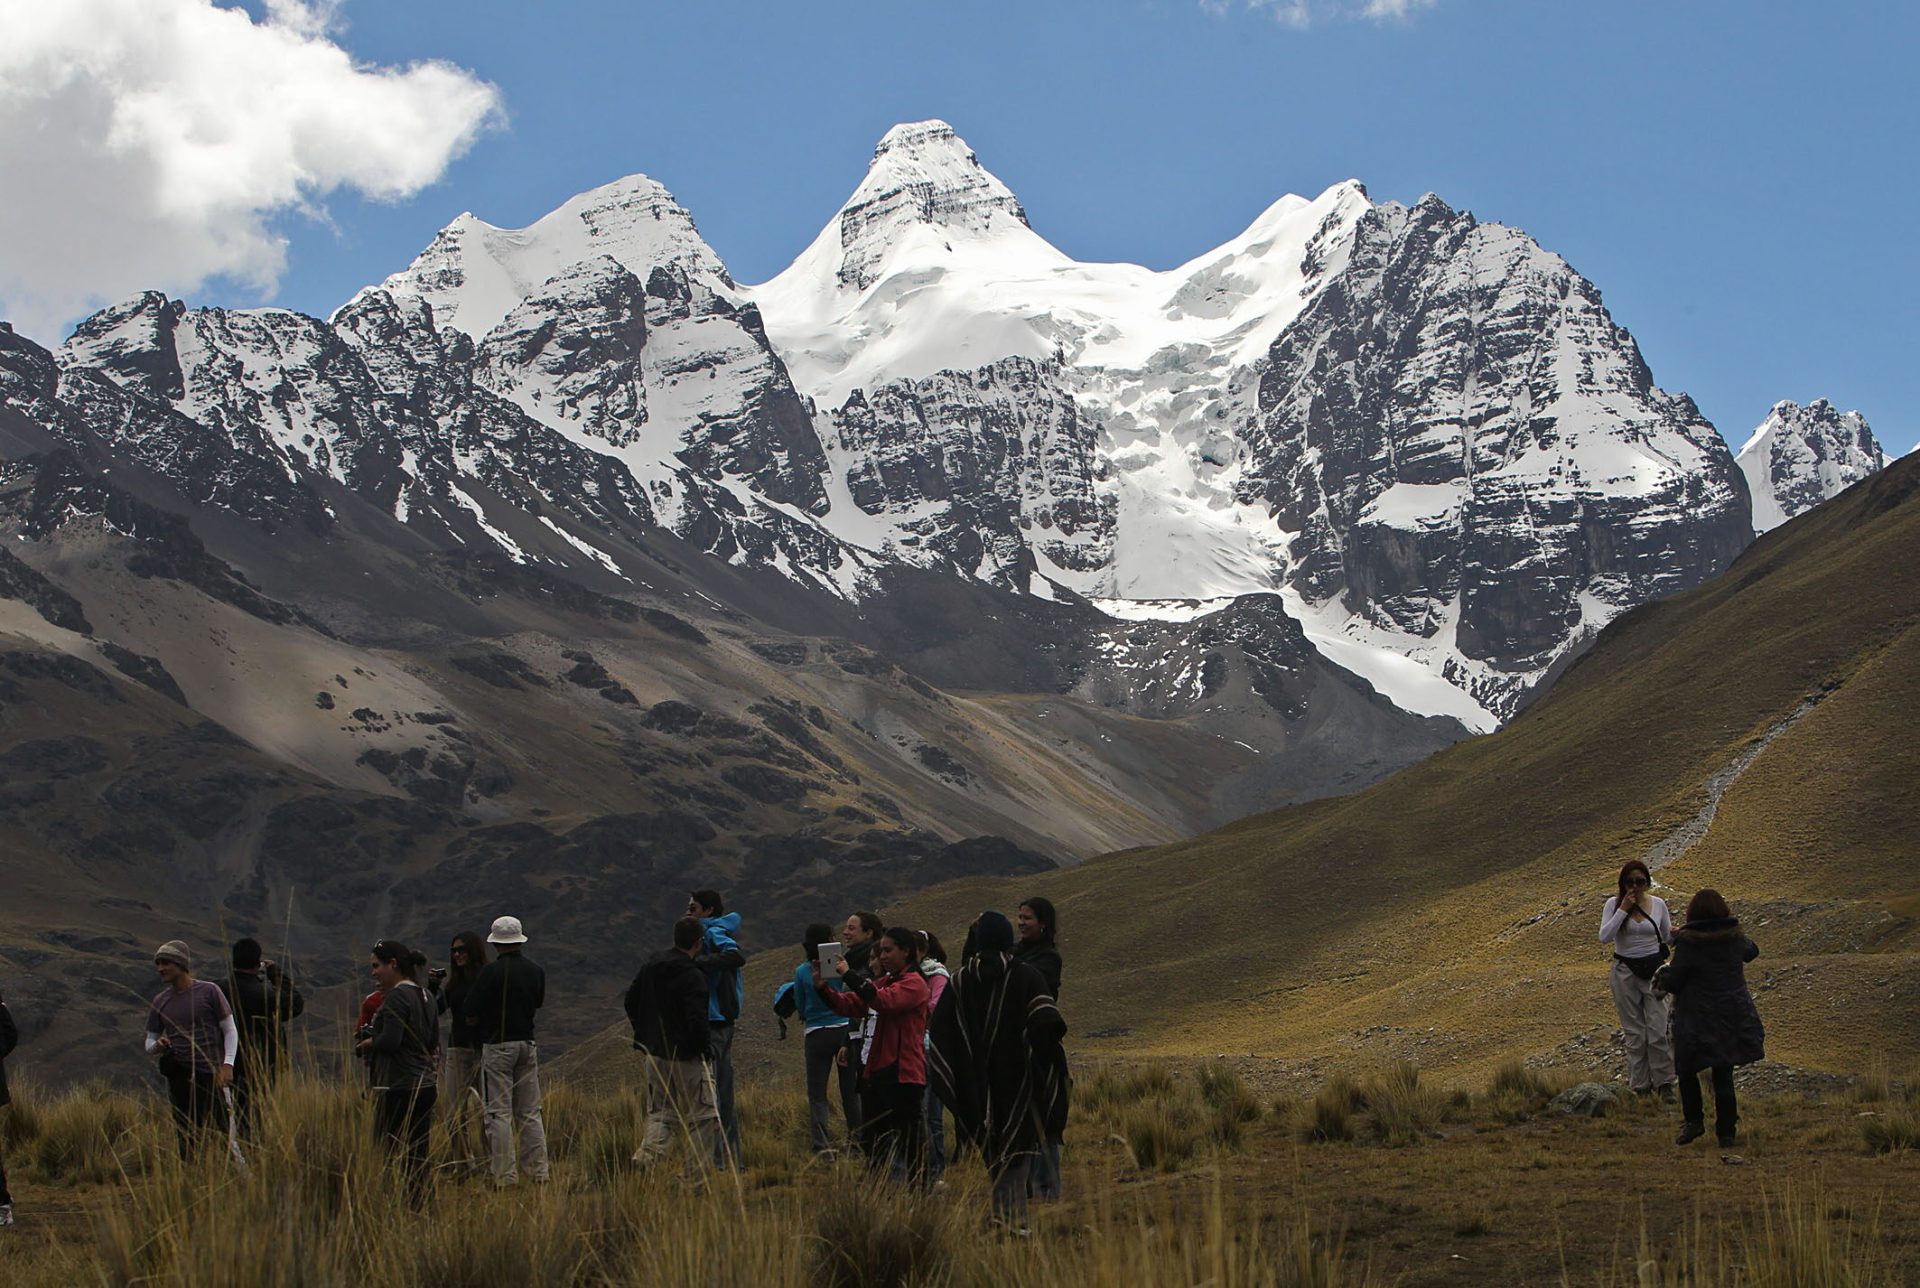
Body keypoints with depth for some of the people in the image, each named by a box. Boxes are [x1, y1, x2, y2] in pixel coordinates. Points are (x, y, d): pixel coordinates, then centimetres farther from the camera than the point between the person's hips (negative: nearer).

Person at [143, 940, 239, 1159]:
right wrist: (157, 1046, -7)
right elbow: (150, 1044, 17)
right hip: (179, 1079, 4)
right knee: (186, 1138, 2)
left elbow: (230, 1030, 3)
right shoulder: (160, 1001, 12)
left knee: (220, 1134, -7)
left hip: (211, 1076, -4)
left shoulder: (208, 992, 1)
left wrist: (227, 1065, -11)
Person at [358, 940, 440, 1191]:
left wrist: (370, 1043, -2)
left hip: (398, 1088, -9)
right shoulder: (426, 998, 15)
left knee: (389, 1152, -6)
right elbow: (434, 1044, 19)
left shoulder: (397, 997, -12)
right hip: (425, 1086, 9)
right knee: (419, 1156, 9)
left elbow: (390, 1041, -20)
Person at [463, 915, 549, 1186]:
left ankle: (506, 1175, -4)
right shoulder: (535, 971, 3)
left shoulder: (492, 972, -13)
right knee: (530, 1113, 11)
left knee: (498, 1113, -1)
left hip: (497, 1046, -5)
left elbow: (472, 1016, -9)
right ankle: (540, 1172, 11)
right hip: (528, 1045, 5)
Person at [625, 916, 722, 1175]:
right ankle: (696, 1172, 3)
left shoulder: (650, 968, 8)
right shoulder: (692, 976, -17)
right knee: (702, 1116, 4)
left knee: (661, 1112, 15)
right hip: (687, 1057, -7)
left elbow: (631, 1001, 18)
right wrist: (705, 1048, -8)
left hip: (655, 1054, 7)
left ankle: (646, 1155, -7)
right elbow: (697, 1019, -24)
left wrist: (644, 1035, 24)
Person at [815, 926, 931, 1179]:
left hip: (904, 1072, -9)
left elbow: (883, 1001, -26)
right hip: (878, 1070, 9)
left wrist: (849, 976, -26)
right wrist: (823, 989, -6)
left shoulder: (914, 983, -8)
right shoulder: (883, 981, 19)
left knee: (910, 1138, -4)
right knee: (871, 1139, 12)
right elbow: (850, 1005, 10)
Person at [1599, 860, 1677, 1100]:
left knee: (1660, 1030, -8)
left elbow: (1667, 938, 12)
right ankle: (1640, 1086, 14)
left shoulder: (1658, 904, 1)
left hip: (1654, 970, 1)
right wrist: (1623, 909, -19)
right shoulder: (1613, 904, -4)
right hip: (1626, 972, -1)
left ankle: (1664, 1084, 3)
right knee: (1634, 1033, 5)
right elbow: (1605, 937, -17)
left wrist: (1676, 934, -12)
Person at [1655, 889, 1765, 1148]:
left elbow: (1672, 982, -10)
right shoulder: (1735, 938, 0)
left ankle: (1694, 1121, 10)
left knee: (1687, 1070, 15)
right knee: (1723, 1077, 9)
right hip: (1733, 1018, 4)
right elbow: (1751, 950, 24)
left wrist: (1663, 974, 13)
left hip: (1698, 1020, -4)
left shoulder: (1687, 944, -15)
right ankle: (1727, 1133, 11)